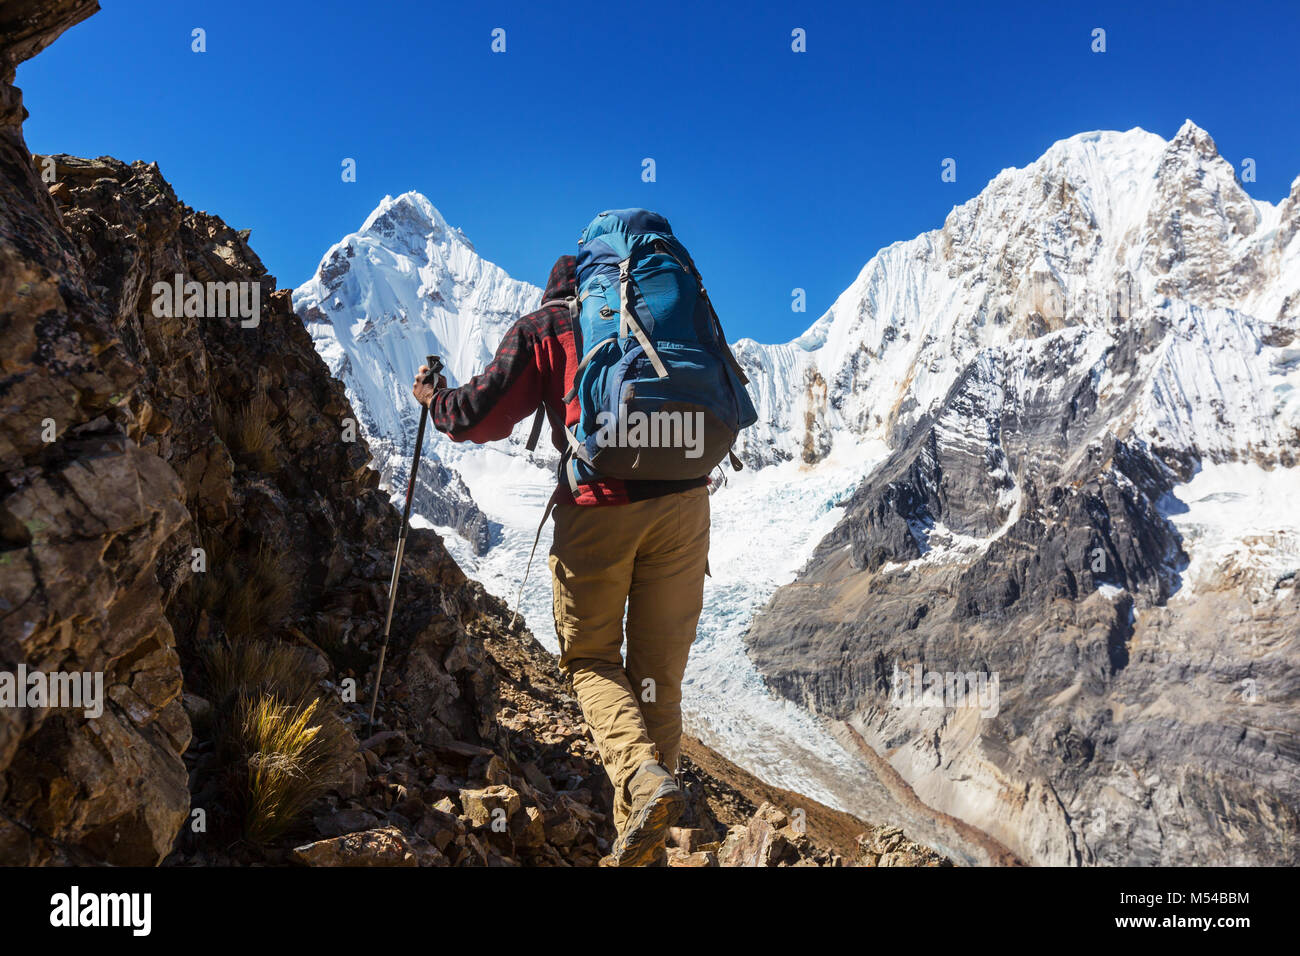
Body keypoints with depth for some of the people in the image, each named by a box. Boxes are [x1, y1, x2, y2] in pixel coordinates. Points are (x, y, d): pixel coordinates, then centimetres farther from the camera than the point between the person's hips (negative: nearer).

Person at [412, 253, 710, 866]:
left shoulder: (539, 329, 11)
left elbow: (483, 416, 4)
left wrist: (433, 400, 24)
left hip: (598, 507, -3)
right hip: (683, 502, 4)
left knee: (589, 658, 14)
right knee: (658, 671, 10)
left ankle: (643, 774, -12)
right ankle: (642, 847, 15)